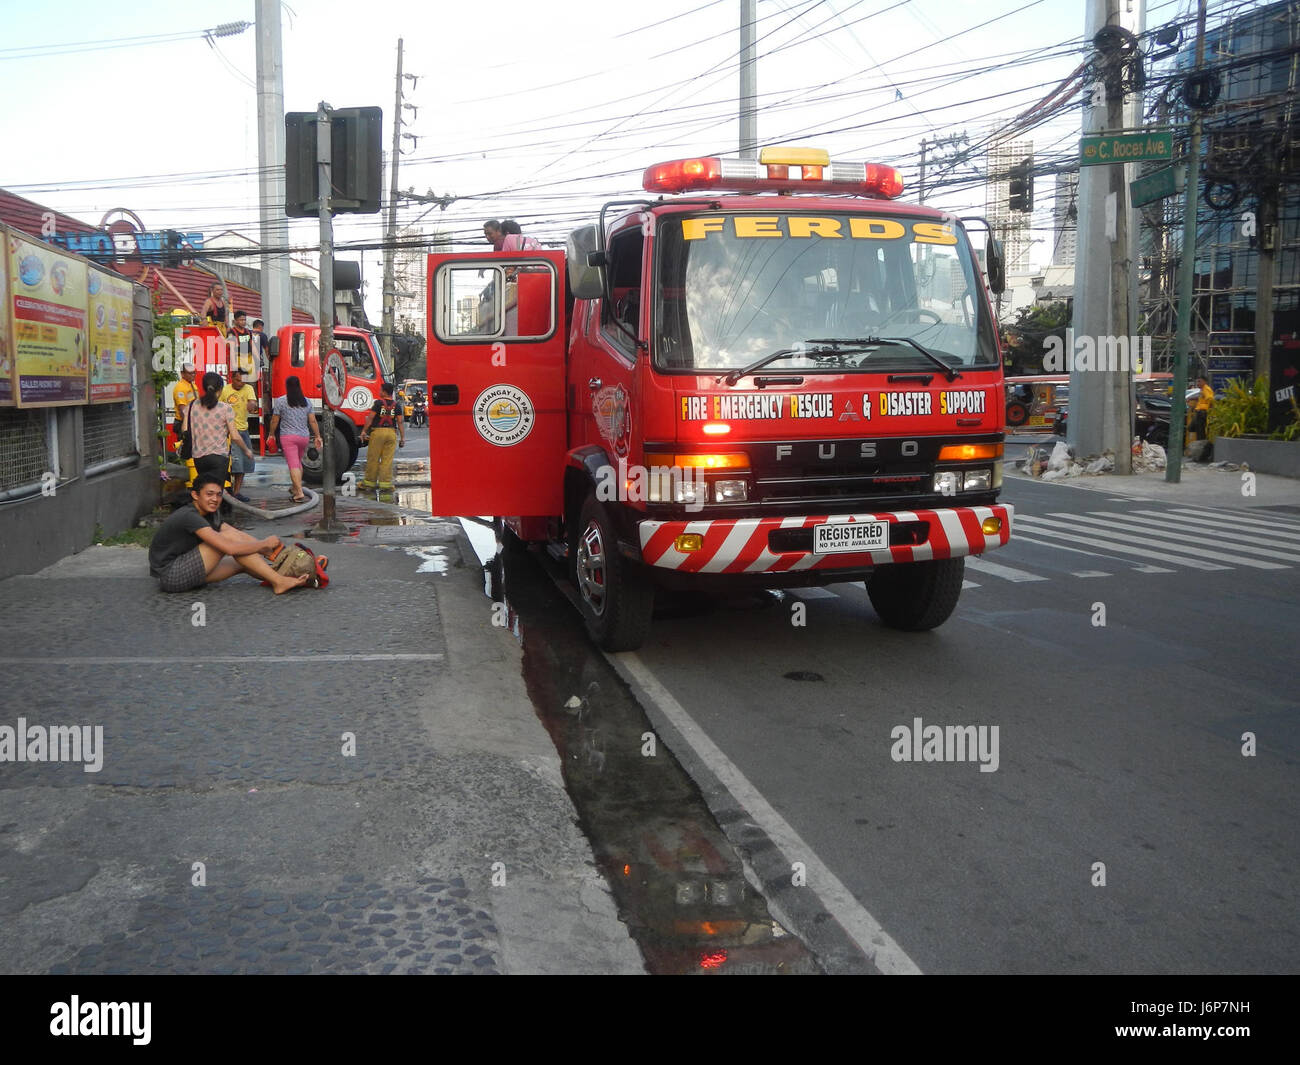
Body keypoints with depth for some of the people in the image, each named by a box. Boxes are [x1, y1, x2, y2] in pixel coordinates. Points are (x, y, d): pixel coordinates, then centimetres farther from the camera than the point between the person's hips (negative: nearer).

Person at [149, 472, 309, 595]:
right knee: (229, 536, -18)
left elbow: (241, 536, 7)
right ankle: (279, 582, -20)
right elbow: (229, 548, -29)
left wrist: (268, 551, -8)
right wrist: (265, 543, -17)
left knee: (243, 562, 0)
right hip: (170, 575, -9)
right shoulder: (189, 517, -22)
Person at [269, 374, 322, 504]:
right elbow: (313, 421, 5)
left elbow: (274, 421, -2)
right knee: (298, 462, 21)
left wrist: (272, 434, 11)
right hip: (304, 436, 5)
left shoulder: (281, 401, -6)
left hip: (288, 436, -5)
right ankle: (295, 488, 31)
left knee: (293, 465, -8)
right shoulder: (306, 401, 6)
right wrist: (318, 437, 11)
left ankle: (299, 492, -18)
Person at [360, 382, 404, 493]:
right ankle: (385, 483, 1)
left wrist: (364, 431, -2)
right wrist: (403, 437, 5)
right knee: (388, 460, 4)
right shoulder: (396, 405, 6)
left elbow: (370, 418, -7)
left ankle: (370, 481, 12)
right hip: (392, 432, 3)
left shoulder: (378, 403, -3)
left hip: (378, 431, -3)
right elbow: (400, 422, 2)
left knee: (373, 458, 6)